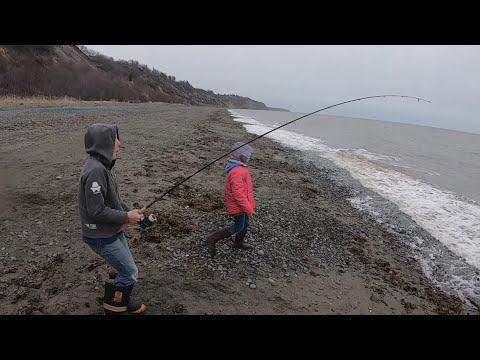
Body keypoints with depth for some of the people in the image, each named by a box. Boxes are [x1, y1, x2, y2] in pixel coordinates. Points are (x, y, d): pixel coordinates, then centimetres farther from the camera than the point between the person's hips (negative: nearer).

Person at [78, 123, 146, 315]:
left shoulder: (104, 164, 3)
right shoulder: (95, 170, -27)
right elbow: (97, 211, -26)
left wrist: (129, 211, 3)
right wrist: (126, 216, -16)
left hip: (113, 231, 9)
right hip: (101, 236, -9)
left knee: (126, 270, 20)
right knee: (130, 273, 3)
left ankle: (124, 302, 40)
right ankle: (113, 308, 24)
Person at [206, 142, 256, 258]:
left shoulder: (240, 167, 4)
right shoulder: (237, 172, -30)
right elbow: (238, 193, -32)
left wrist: (248, 204, 23)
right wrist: (248, 208, -26)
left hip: (242, 203, 10)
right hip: (238, 205, -10)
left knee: (245, 223, 22)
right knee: (238, 227, 4)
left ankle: (239, 243, 42)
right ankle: (213, 239, 9)